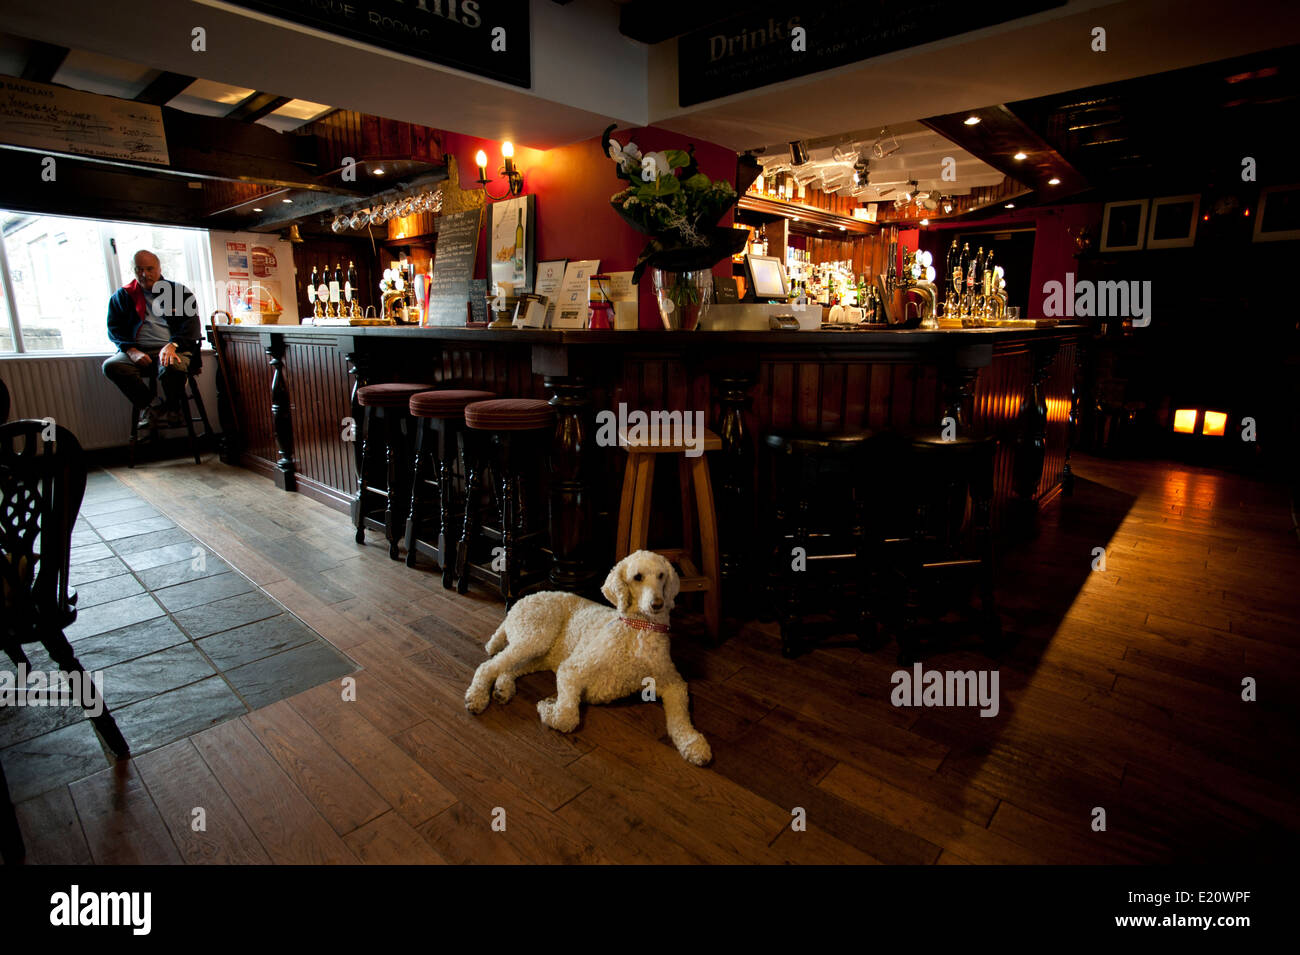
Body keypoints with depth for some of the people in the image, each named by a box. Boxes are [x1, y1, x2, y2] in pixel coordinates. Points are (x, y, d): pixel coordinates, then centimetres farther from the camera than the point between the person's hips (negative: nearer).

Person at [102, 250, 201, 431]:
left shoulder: (180, 292, 13)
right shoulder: (123, 296, 18)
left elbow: (192, 325, 2)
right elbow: (114, 329, 12)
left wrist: (172, 345, -17)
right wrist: (131, 350, -9)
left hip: (172, 349, -3)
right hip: (138, 351, 3)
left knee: (171, 367, -37)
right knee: (111, 366, -27)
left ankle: (172, 408, -9)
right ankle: (149, 406, -12)